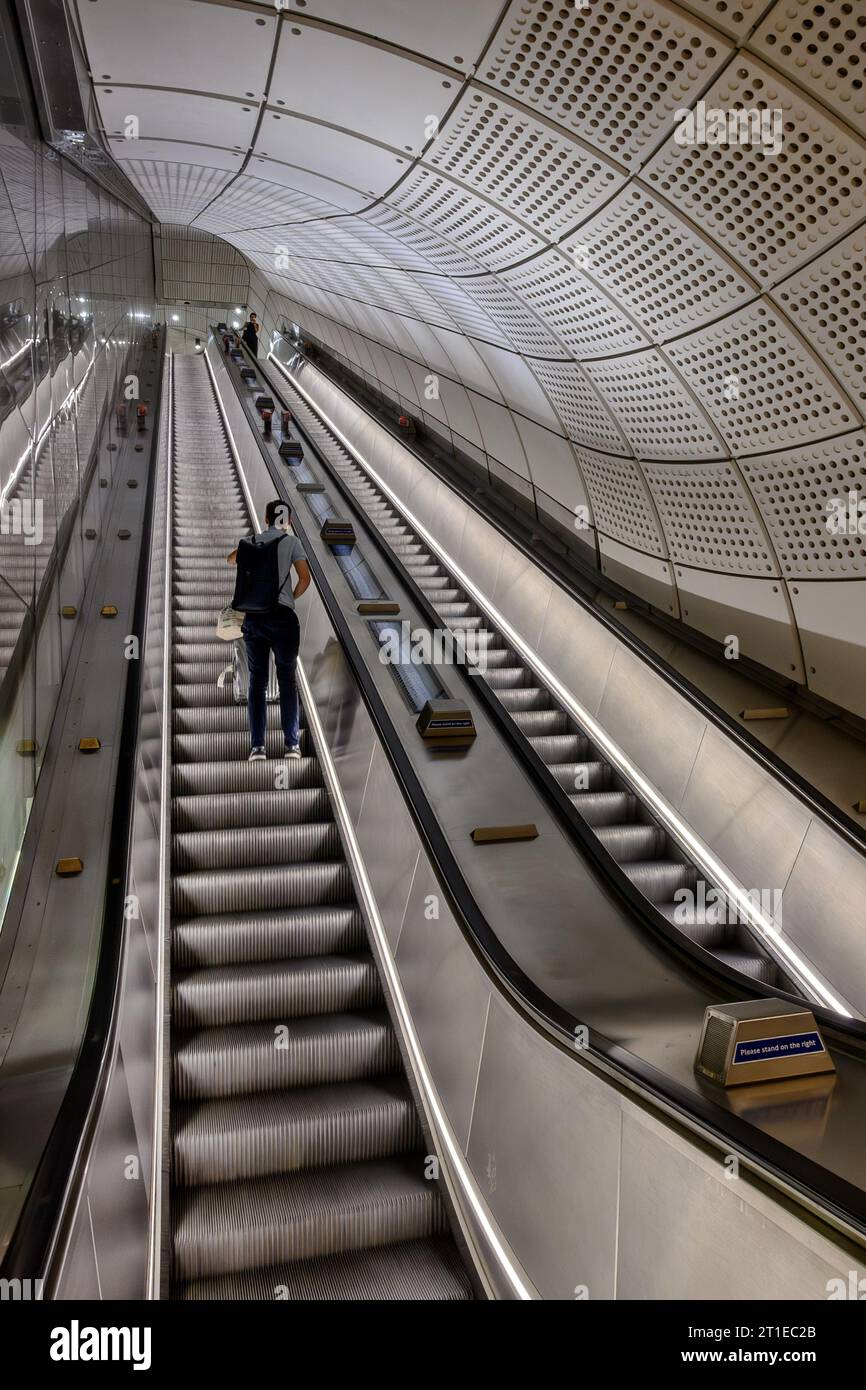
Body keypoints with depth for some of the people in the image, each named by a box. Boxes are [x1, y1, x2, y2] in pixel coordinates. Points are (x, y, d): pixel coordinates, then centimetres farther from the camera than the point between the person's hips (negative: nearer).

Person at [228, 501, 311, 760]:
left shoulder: (254, 540, 15)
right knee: (287, 680, 5)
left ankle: (257, 746, -3)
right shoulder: (291, 541, 5)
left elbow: (231, 559, 35)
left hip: (253, 616, 3)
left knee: (257, 681, 6)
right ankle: (291, 744, 0)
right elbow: (305, 578, -3)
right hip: (282, 615, -3)